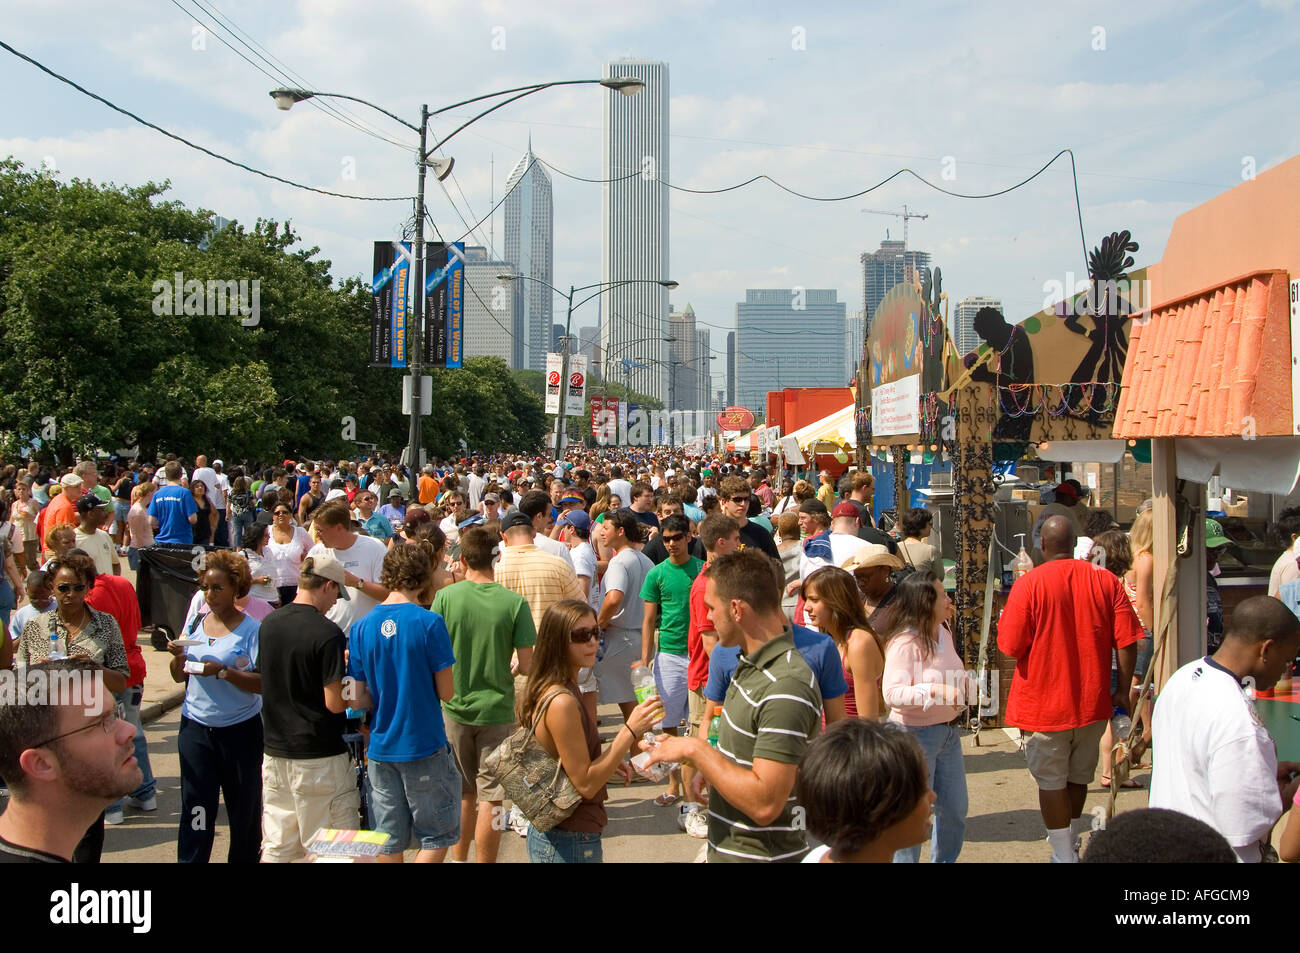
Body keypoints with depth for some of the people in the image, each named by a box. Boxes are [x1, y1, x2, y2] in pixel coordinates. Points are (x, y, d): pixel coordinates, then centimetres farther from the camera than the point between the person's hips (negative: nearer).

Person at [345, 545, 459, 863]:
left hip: (381, 749, 4)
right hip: (425, 746, -4)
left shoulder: (362, 627, -1)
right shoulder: (429, 623, -13)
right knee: (438, 836, 9)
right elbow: (446, 692, -9)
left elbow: (358, 700, 1)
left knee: (389, 843, 14)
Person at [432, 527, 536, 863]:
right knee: (491, 797, 7)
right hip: (496, 709, -2)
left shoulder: (445, 598, -9)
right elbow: (527, 664, -11)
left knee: (462, 792, 19)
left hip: (454, 707, 2)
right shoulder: (514, 602, -12)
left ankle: (459, 859, 30)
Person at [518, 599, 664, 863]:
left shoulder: (546, 691, 6)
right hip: (571, 845, -9)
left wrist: (615, 757, 7)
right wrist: (630, 731, -23)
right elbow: (586, 784, -21)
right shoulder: (562, 702, -24)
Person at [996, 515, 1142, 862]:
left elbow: (1010, 646, -14)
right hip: (1092, 702, 4)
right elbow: (1127, 642, -4)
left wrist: (1004, 620, 5)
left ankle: (1064, 854, 10)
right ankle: (1067, 839, 38)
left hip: (1045, 703, -4)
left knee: (1051, 782, 7)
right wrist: (1122, 691, 5)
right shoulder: (1106, 580, -3)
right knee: (1078, 777, 21)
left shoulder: (1029, 583, -13)